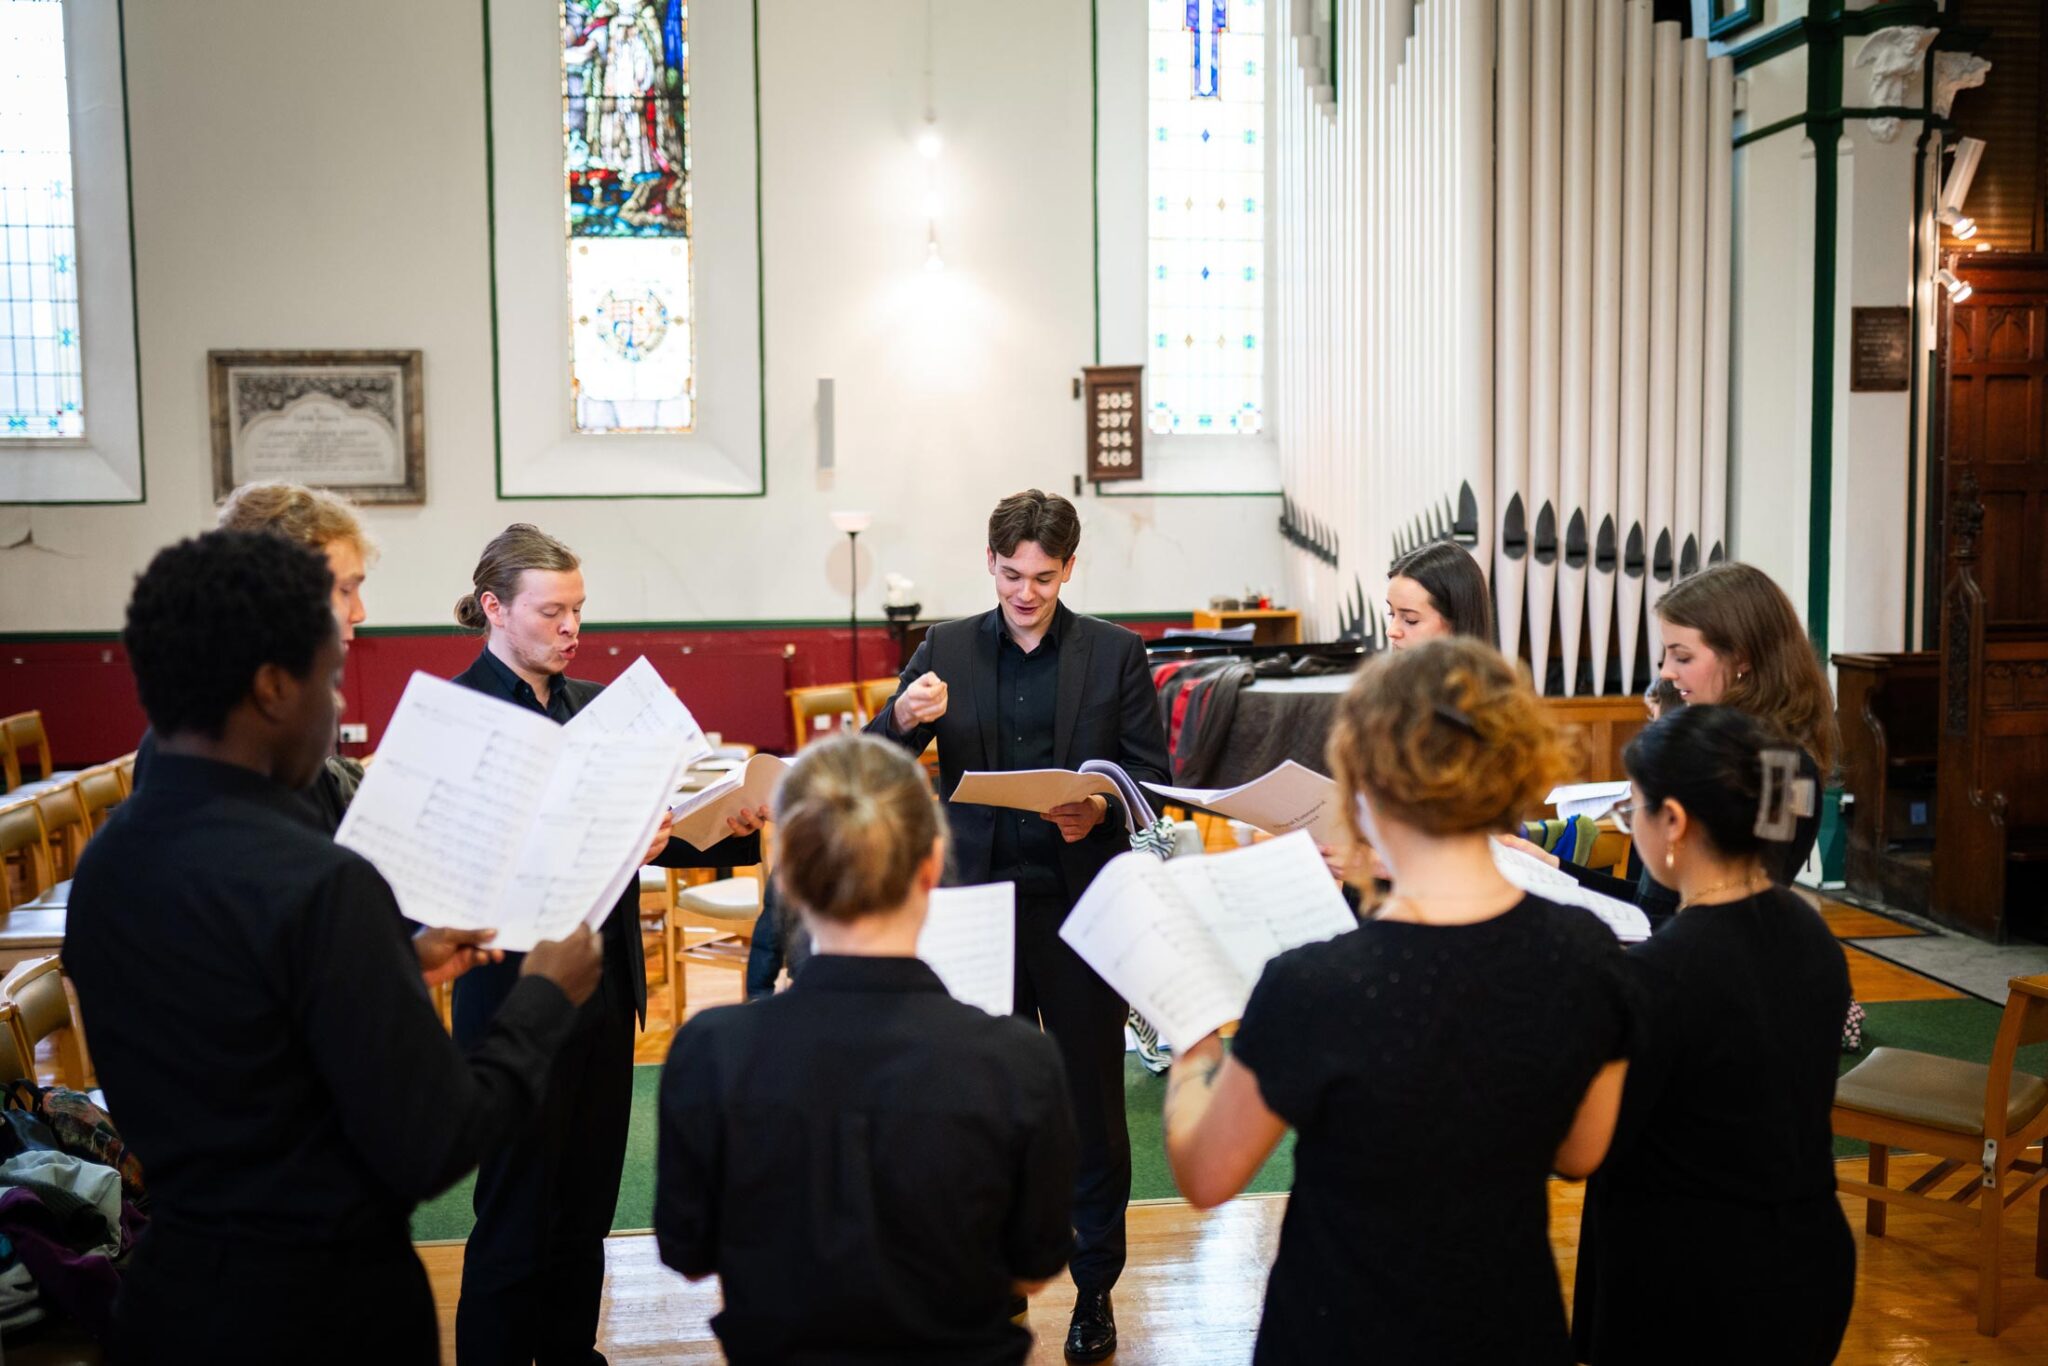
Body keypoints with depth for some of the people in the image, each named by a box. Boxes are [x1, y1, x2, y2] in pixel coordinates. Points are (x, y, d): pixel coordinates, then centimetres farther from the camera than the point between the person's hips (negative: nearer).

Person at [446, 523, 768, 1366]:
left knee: (588, 1201, 16)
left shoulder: (595, 704, 10)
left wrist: (725, 827, -7)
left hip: (605, 986, 7)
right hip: (518, 990, -6)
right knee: (518, 1211, 4)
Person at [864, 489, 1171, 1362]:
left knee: (1093, 1100, 8)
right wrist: (903, 718, -20)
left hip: (1081, 901, -1)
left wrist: (1102, 811, -21)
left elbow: (1152, 772, 0)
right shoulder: (946, 650, 4)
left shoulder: (1116, 653, 0)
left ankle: (1095, 1288, 23)